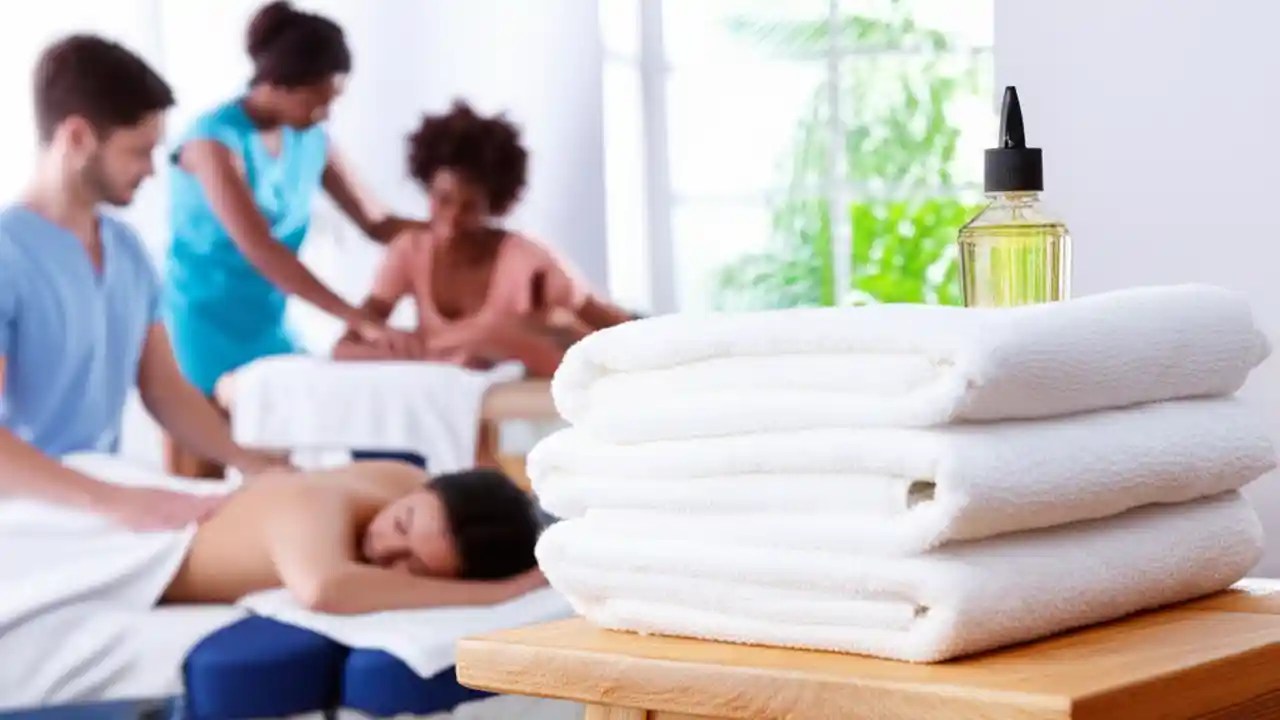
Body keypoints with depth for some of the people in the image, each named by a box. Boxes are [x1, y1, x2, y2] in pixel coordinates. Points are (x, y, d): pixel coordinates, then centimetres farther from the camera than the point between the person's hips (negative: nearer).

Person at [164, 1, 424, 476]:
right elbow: (259, 249, -27)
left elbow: (377, 223, 7)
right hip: (203, 328, -6)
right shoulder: (214, 139, -18)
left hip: (269, 329, 6)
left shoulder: (311, 140, 3)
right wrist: (358, 319, -33)